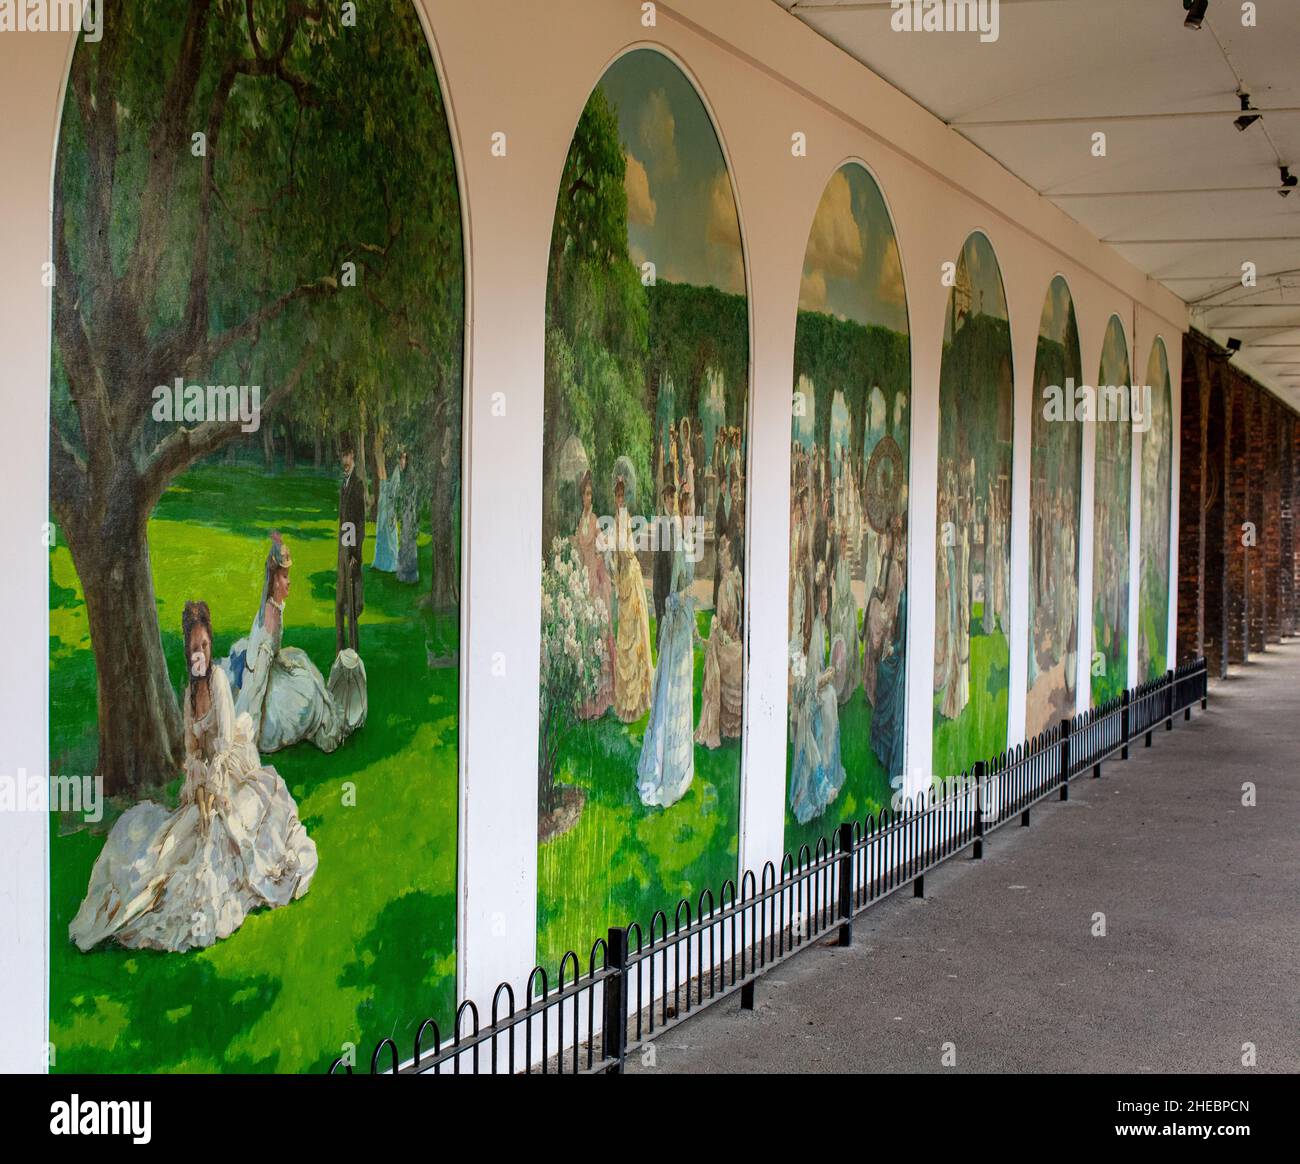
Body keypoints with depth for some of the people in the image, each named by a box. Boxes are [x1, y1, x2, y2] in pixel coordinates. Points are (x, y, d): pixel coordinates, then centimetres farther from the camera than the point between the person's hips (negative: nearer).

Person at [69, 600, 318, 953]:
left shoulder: (219, 680, -12)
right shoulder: (189, 693, 4)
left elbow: (225, 741, -15)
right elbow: (191, 750, 6)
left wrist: (212, 789, -15)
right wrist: (198, 788, -6)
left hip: (231, 770, -3)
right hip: (203, 775, 3)